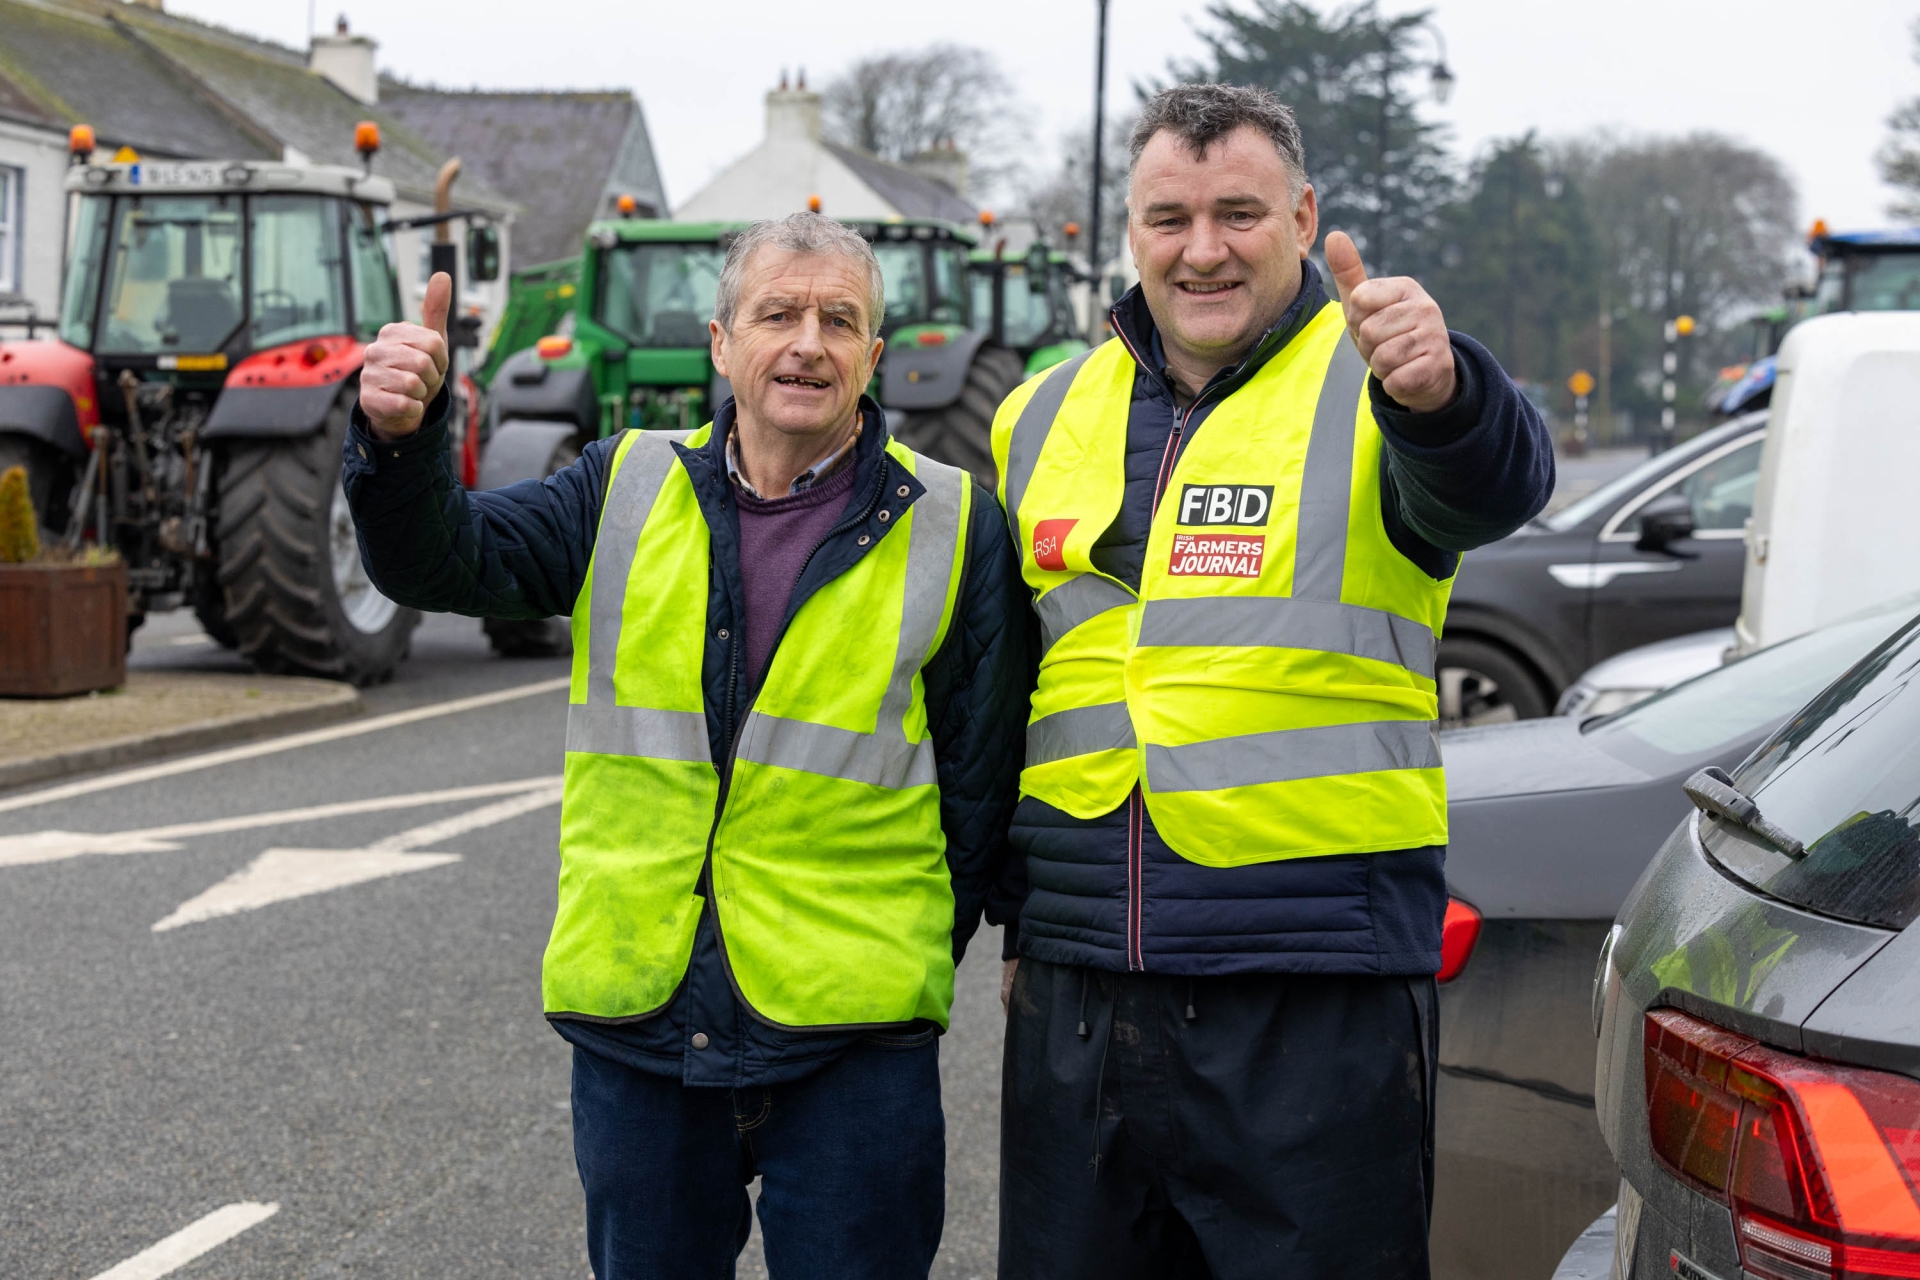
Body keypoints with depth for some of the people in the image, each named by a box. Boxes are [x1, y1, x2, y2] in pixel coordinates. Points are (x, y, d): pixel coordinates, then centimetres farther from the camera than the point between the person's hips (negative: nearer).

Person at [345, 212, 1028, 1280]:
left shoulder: (950, 527, 1)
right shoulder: (629, 492, 7)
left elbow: (984, 774, 3)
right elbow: (444, 559, -4)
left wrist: (916, 952, -1)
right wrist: (400, 440, -24)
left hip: (852, 1042, -2)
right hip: (636, 1018, 3)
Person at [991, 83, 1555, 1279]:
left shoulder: (1375, 386, -3)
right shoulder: (1045, 416, 13)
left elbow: (1495, 486, -26)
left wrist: (1437, 391, -49)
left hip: (1319, 998, -4)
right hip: (1077, 991, 5)